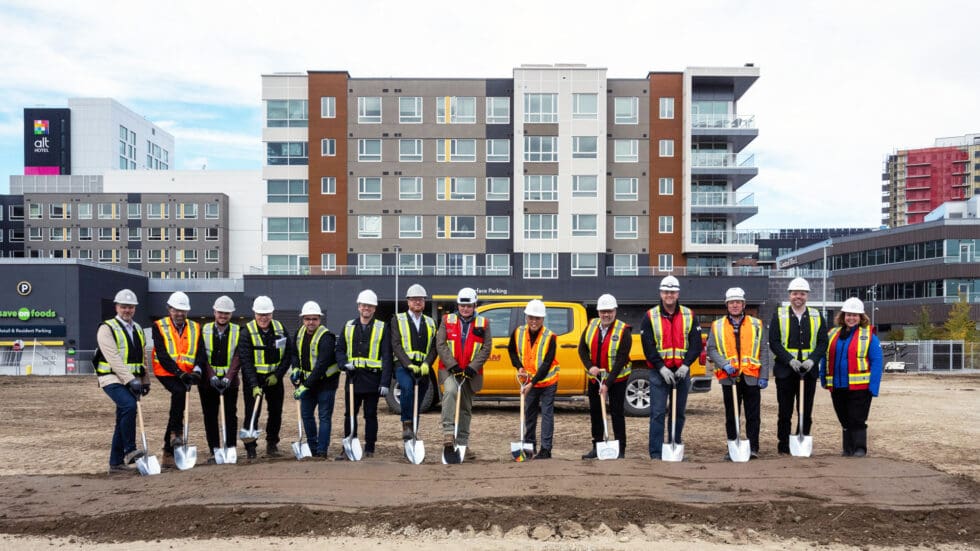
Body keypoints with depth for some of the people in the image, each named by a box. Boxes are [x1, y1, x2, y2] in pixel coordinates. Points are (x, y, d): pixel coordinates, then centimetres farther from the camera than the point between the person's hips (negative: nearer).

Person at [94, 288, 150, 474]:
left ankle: (116, 462, 13)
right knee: (129, 406, -29)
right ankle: (129, 451, -21)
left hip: (132, 380, 7)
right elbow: (114, 358, -17)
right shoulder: (107, 328, -7)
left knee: (123, 419, 7)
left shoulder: (137, 329, 17)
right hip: (113, 379, -7)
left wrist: (145, 380, 17)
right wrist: (130, 380, -23)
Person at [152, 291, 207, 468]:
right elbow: (162, 355, -10)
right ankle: (176, 433, -21)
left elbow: (201, 353, 3)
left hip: (186, 375, 4)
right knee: (179, 392, -32)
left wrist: (197, 370, -17)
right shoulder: (159, 327, 0)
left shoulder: (195, 328, 11)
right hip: (166, 373, -4)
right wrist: (180, 373, -20)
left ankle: (168, 454, 12)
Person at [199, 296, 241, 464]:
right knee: (210, 417, 6)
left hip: (230, 381, -1)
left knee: (230, 416, 2)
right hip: (208, 381, 1)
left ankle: (231, 450, 10)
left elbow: (237, 357, -7)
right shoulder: (204, 330, 3)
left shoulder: (238, 332, 1)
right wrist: (212, 377, -17)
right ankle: (215, 452, 14)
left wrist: (228, 378, -19)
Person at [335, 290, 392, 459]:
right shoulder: (348, 326, 10)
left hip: (372, 378, -3)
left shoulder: (382, 328, 1)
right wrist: (345, 364, -8)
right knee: (349, 415, 7)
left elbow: (387, 357, -4)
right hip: (353, 377, 3)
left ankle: (369, 449, 15)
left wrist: (385, 382, -11)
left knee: (371, 415, 6)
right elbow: (339, 349, 14)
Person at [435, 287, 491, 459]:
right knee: (450, 391, -31)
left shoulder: (483, 324, 5)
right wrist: (453, 366, -14)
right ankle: (448, 432, -32)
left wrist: (472, 368, -12)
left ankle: (462, 442, 20)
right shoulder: (448, 320, 4)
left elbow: (486, 348, -1)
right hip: (449, 369, -2)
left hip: (471, 372, 2)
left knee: (466, 408, 9)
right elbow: (440, 345, -3)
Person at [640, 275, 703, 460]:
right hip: (659, 372, -2)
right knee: (658, 413, -5)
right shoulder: (650, 316, 0)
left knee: (679, 412, 11)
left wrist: (686, 364, -10)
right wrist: (661, 368, -13)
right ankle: (656, 453, -2)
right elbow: (648, 346, -5)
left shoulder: (689, 316, 6)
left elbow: (696, 344, 3)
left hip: (682, 371, 3)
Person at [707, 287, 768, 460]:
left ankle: (753, 448, 11)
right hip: (729, 377, 0)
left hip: (751, 376, 0)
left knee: (753, 415, 2)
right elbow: (711, 349, 4)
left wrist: (764, 376, 0)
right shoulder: (717, 326, 8)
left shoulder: (756, 324, 9)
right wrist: (724, 364, -13)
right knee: (731, 415, 7)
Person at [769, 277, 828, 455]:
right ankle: (783, 446, 12)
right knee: (785, 412, 3)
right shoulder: (779, 315, 2)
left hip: (808, 372, 2)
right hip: (785, 371, -2)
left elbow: (822, 343, 4)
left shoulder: (816, 316, 9)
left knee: (806, 412, 7)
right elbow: (774, 342, -4)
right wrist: (790, 360, -16)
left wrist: (812, 360, -12)